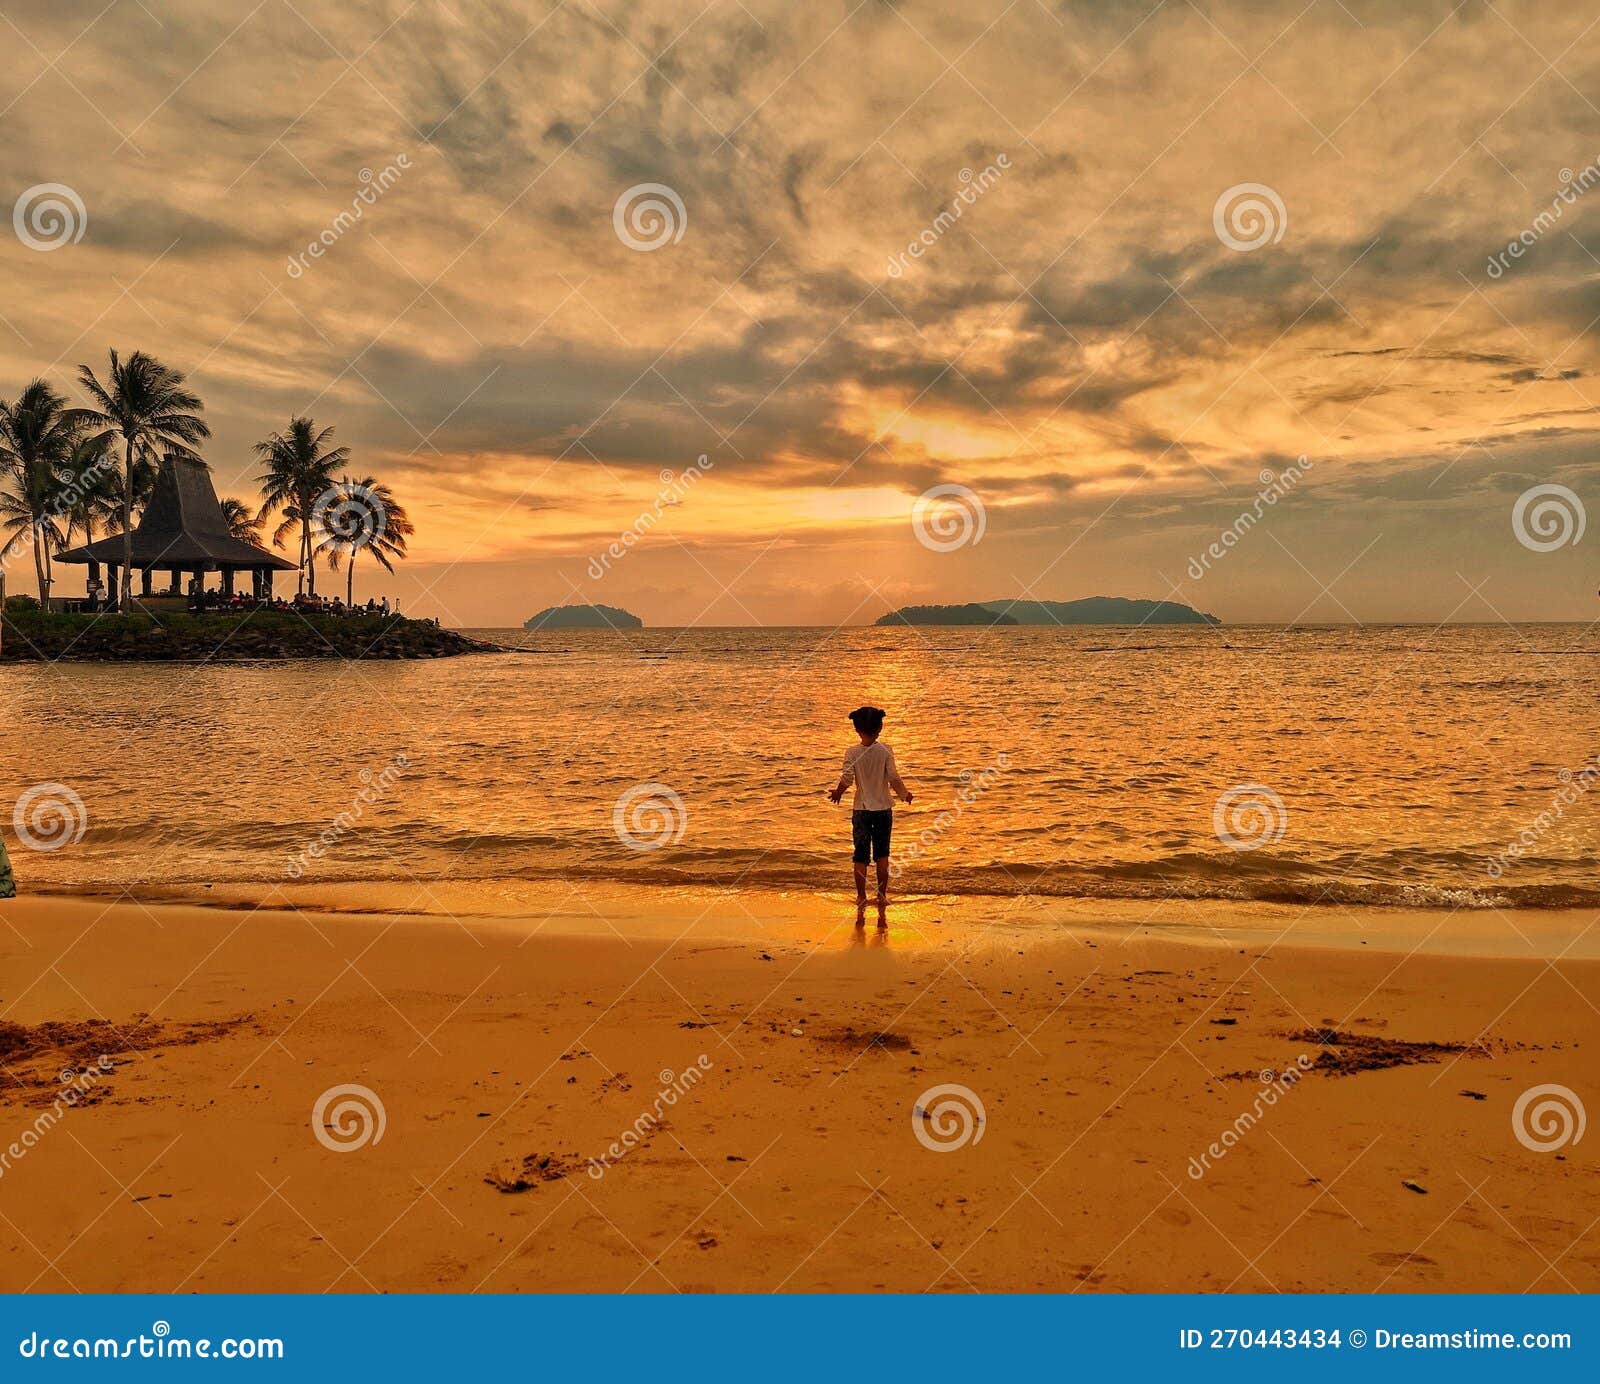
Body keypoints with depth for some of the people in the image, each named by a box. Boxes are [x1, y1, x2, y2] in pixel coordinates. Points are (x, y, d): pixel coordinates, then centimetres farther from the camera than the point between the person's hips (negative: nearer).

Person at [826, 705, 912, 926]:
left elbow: (847, 778, -13)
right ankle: (882, 897, 8)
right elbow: (894, 778, -11)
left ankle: (861, 906, 7)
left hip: (861, 810, 0)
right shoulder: (885, 751, -7)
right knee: (882, 855, 11)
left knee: (861, 857, 5)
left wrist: (837, 793, 7)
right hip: (883, 808, 0)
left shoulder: (852, 753, -8)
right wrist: (904, 795, 7)